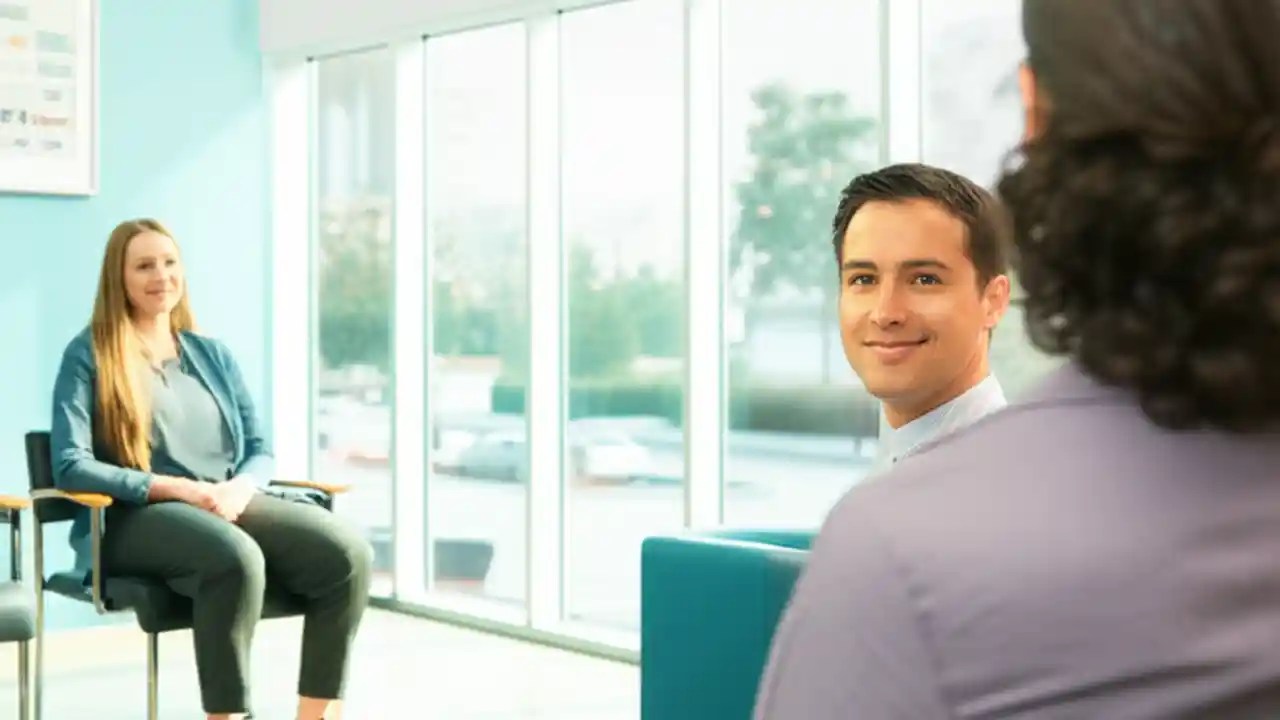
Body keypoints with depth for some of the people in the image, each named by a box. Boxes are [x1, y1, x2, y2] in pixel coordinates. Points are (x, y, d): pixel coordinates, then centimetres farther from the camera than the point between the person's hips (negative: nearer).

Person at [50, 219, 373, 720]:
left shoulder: (213, 354, 20)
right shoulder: (89, 355, 4)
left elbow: (260, 451, 18)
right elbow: (71, 466, -7)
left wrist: (240, 487, -8)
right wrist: (180, 489, -17)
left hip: (229, 506, 5)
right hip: (136, 518, -5)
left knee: (347, 553, -24)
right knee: (236, 557, -40)